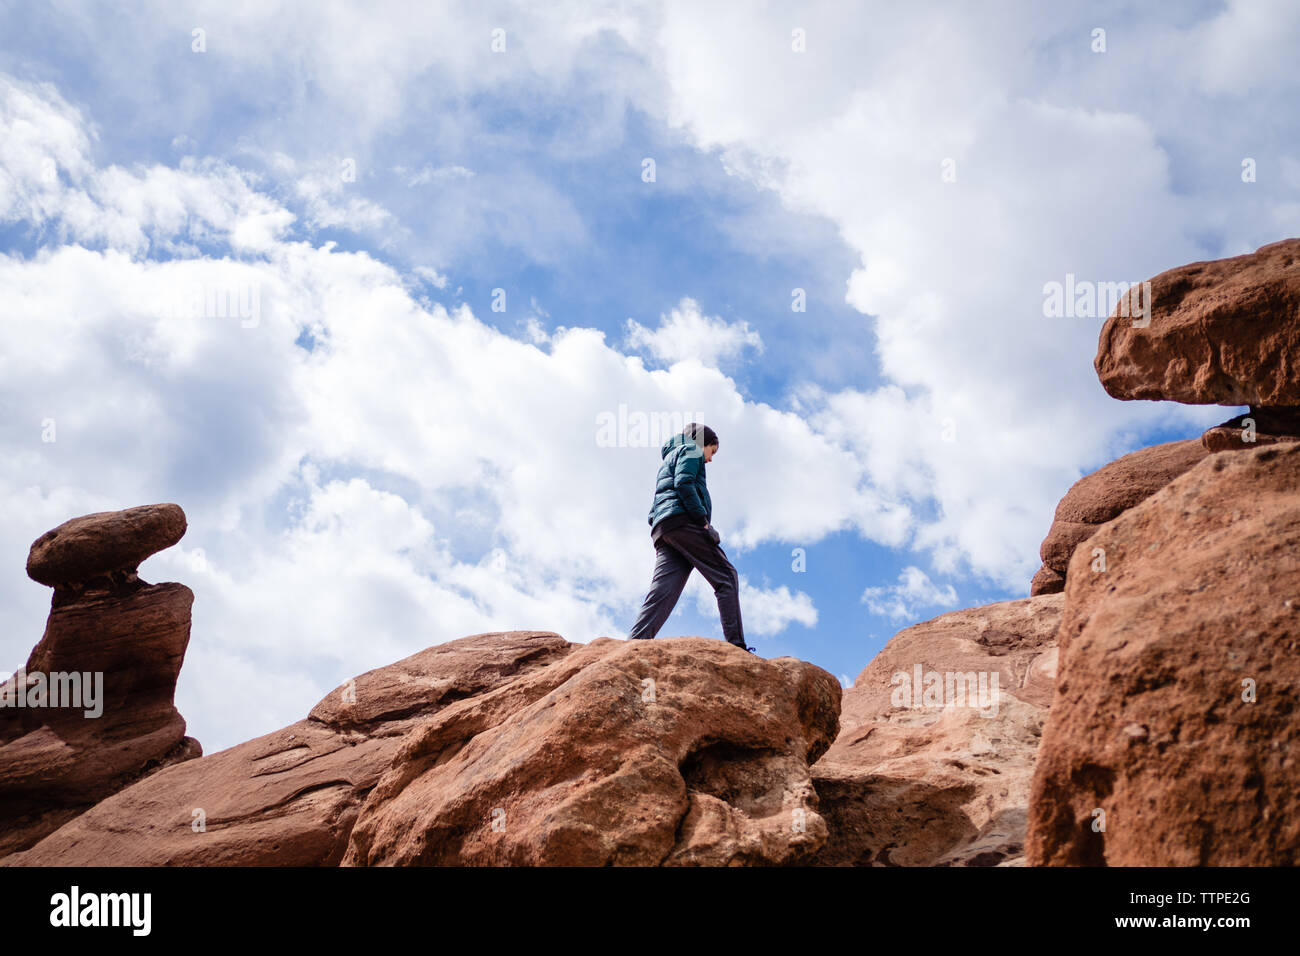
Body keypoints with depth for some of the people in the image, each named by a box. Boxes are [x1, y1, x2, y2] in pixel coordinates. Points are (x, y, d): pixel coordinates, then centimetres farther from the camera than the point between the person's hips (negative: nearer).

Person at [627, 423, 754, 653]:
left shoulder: (669, 459, 38)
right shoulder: (690, 450, 11)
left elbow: (654, 509, 29)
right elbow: (684, 483, -10)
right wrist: (703, 520, -14)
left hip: (661, 529, 8)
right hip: (684, 521, -8)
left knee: (662, 591, -8)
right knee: (726, 576, -6)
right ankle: (736, 645, -18)